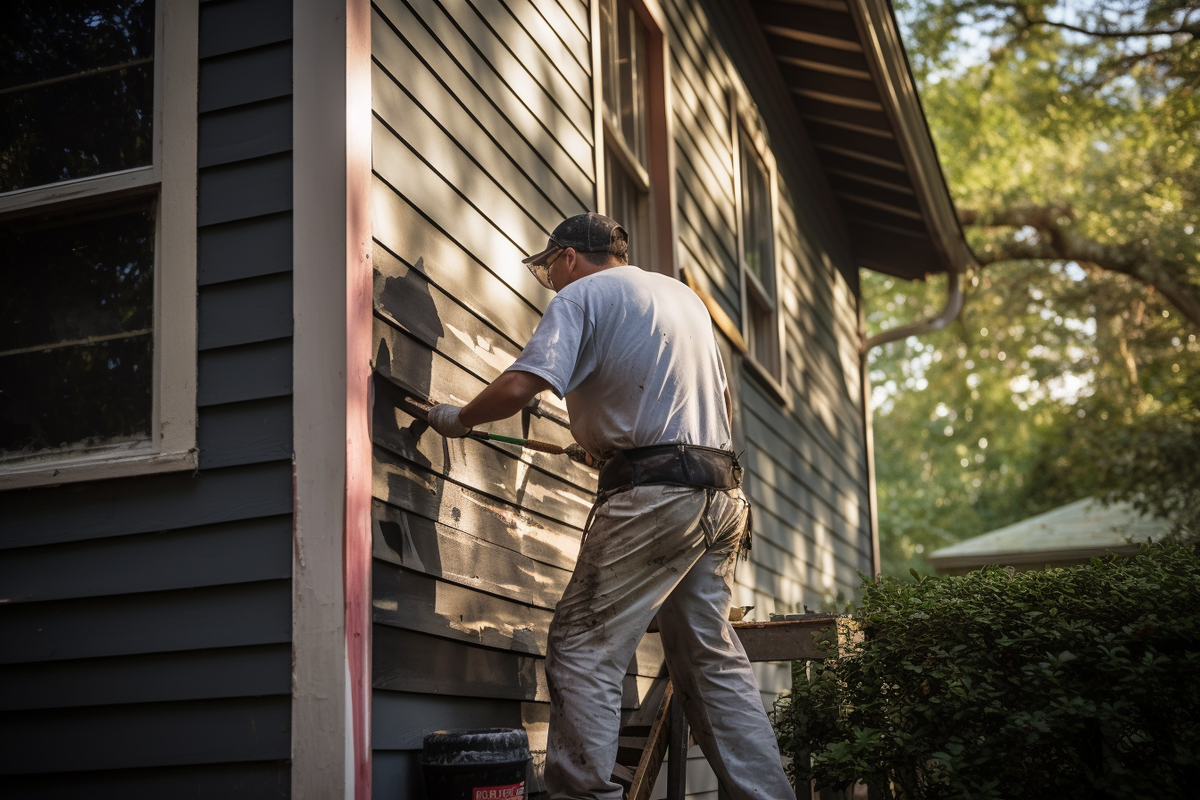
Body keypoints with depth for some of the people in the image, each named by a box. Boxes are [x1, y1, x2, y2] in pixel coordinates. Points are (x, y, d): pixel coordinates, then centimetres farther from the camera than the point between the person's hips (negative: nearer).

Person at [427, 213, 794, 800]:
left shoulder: (582, 295, 0)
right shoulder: (684, 295, 23)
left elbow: (518, 388, -14)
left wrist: (456, 419, 5)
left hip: (651, 493, -8)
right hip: (722, 494, 8)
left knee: (582, 652, -6)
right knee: (712, 658, 11)